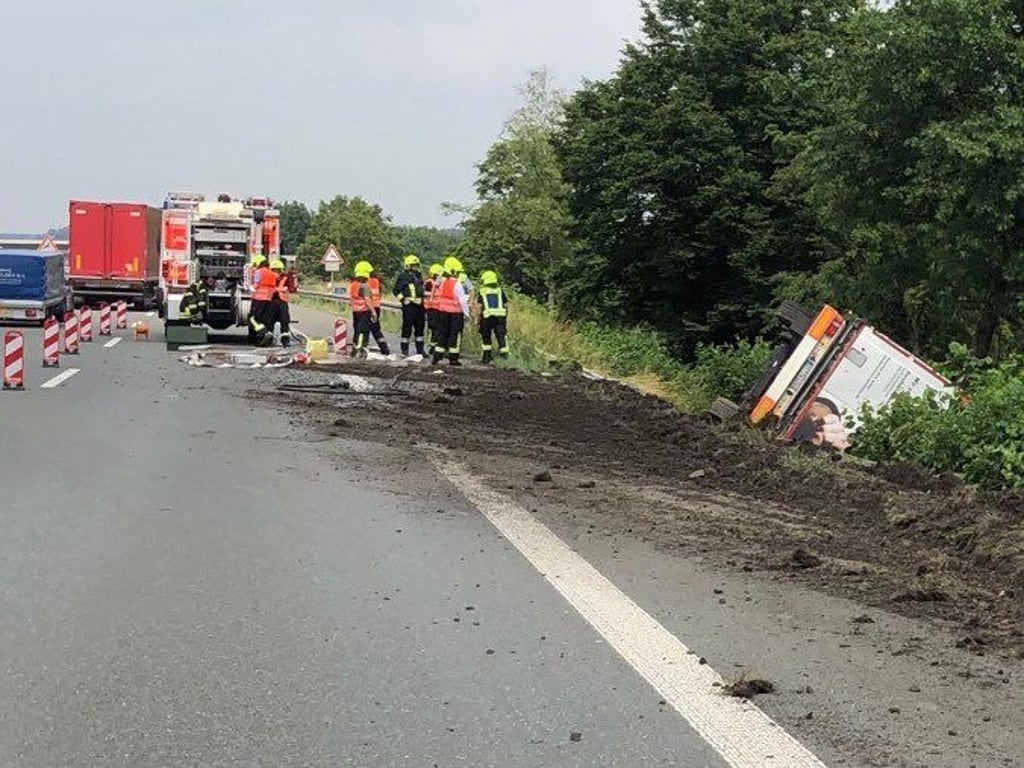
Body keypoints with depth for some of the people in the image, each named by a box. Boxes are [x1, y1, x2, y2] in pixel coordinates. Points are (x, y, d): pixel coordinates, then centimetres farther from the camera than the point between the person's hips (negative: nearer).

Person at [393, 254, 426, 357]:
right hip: (409, 306, -8)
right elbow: (396, 290, -8)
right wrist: (403, 299, -16)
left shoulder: (419, 276, 18)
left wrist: (422, 301, 22)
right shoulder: (404, 276, -6)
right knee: (407, 329, -5)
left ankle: (420, 350, 18)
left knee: (420, 328, 11)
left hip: (419, 306, 8)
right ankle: (404, 351, 0)